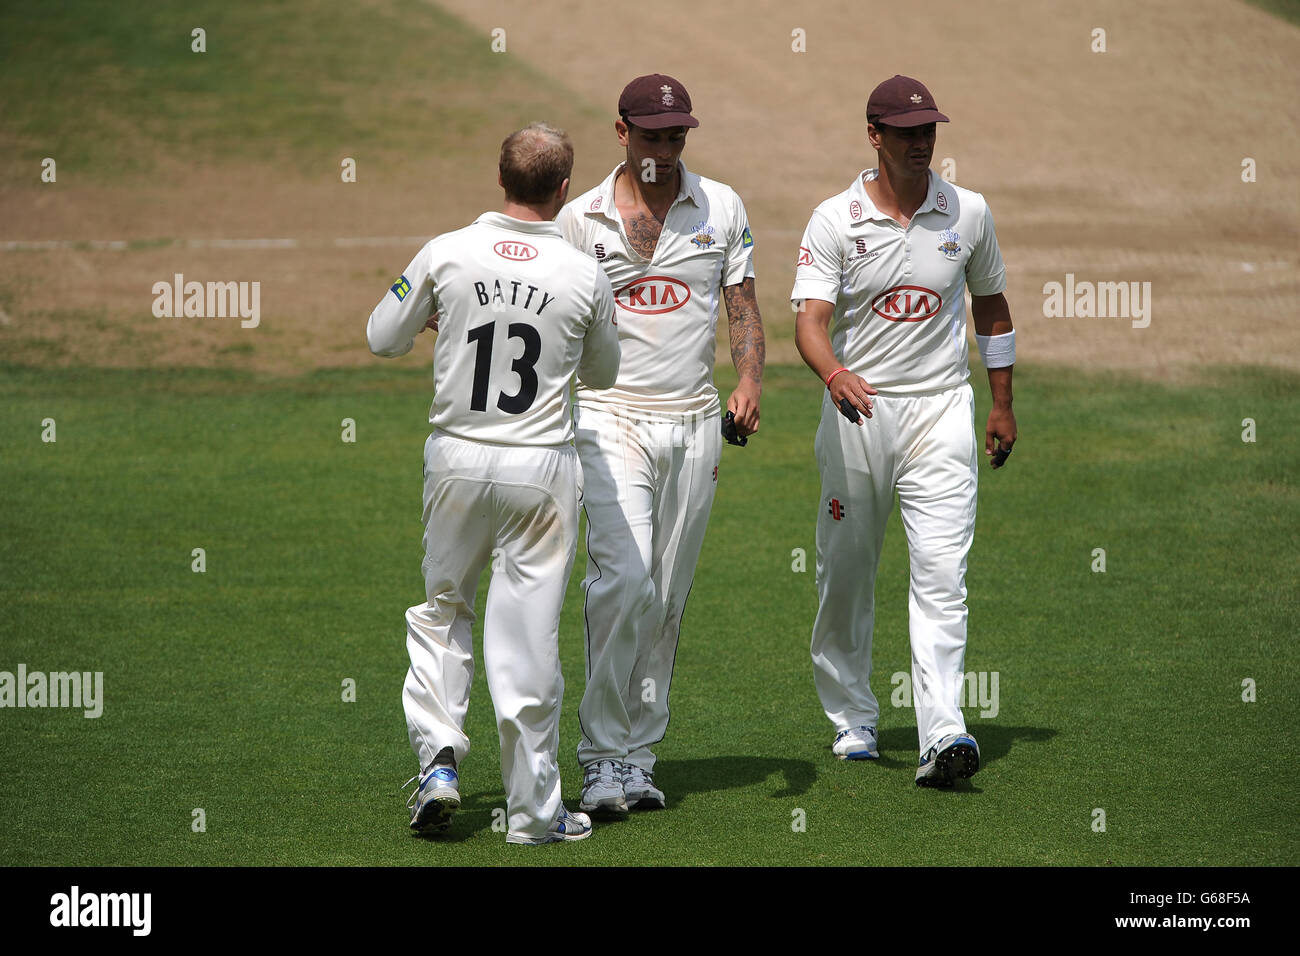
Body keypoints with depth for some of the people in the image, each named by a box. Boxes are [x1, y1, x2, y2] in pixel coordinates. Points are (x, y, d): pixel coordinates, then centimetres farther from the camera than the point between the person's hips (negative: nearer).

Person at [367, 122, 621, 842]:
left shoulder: (446, 255, -7)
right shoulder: (584, 276, -7)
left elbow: (383, 339, 7)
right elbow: (603, 372, 10)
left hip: (456, 458, 1)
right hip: (542, 468, -1)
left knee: (442, 609, 20)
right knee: (528, 632, 3)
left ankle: (438, 757, 5)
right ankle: (533, 810, 7)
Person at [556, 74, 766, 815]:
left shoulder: (721, 208, 8)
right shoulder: (581, 218, 3)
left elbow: (743, 304, 8)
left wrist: (750, 380, -9)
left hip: (693, 423, 3)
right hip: (610, 417, -3)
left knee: (667, 600, 5)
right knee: (624, 579, -18)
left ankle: (638, 756, 13)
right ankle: (605, 760, -12)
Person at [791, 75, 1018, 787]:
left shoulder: (968, 214, 4)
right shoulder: (835, 220, -5)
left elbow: (990, 307, 17)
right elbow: (810, 318, -16)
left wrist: (1002, 403, 17)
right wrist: (834, 374, -37)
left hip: (940, 409, 0)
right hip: (855, 409, 0)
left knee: (941, 571, -13)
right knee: (844, 574, 8)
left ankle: (942, 737, -22)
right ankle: (852, 723, 25)